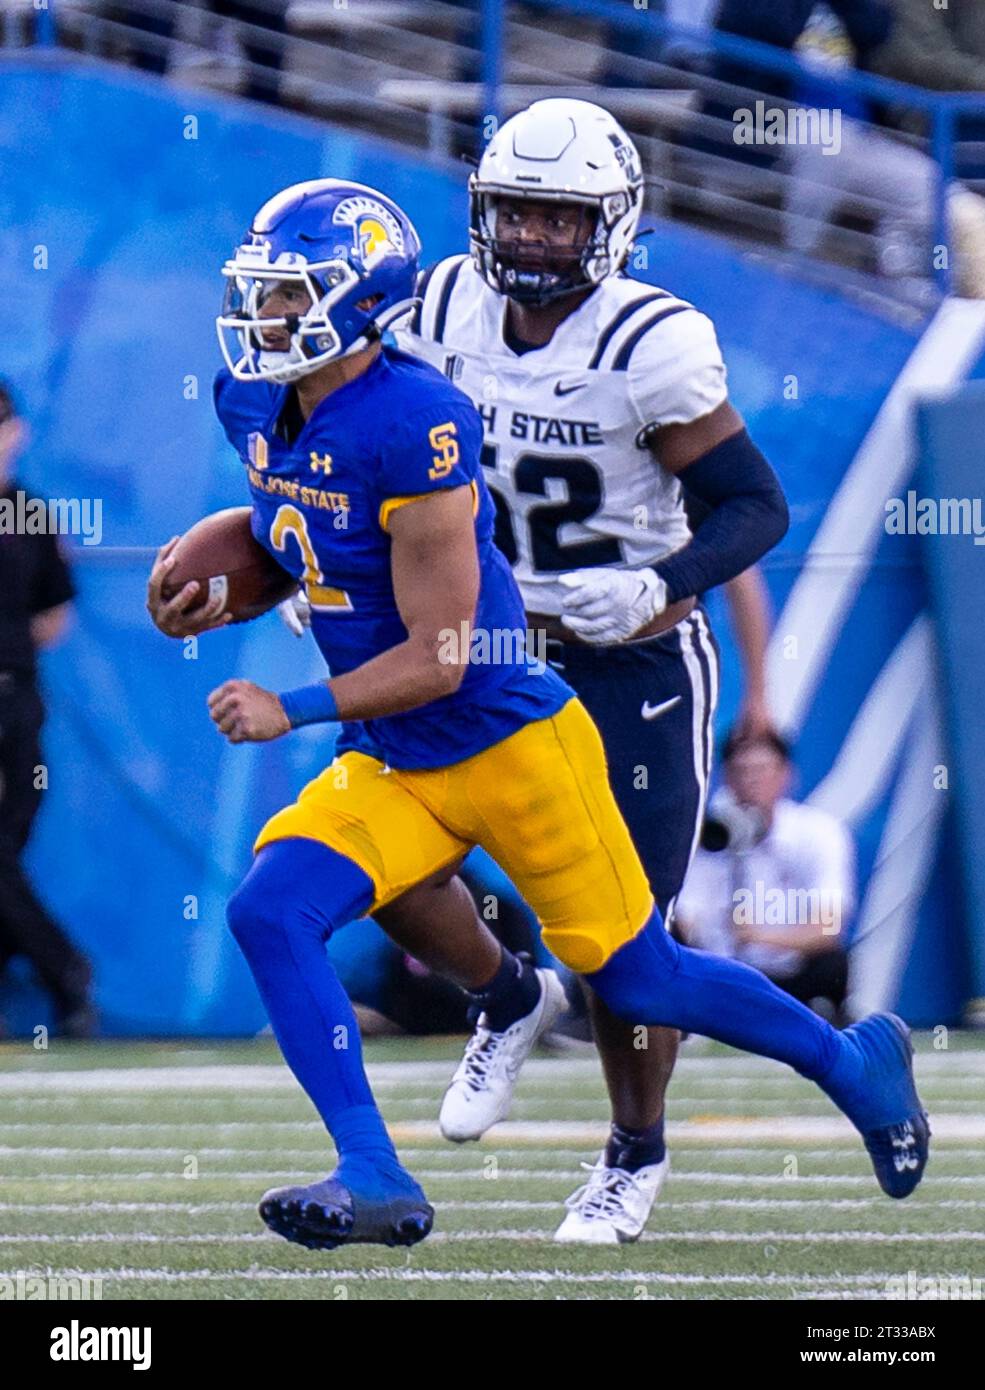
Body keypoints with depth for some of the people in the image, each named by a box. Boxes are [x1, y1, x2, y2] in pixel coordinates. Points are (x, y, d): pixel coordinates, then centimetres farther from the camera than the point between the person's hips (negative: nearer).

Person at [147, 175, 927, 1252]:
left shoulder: (412, 423, -26)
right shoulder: (253, 405, -1)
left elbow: (439, 655, -23)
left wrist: (293, 711, -23)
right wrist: (218, 600, 6)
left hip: (510, 741, -7)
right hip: (389, 764, 7)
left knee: (641, 981, 5)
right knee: (269, 912, -15)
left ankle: (853, 1061, 30)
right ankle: (375, 1181, -12)